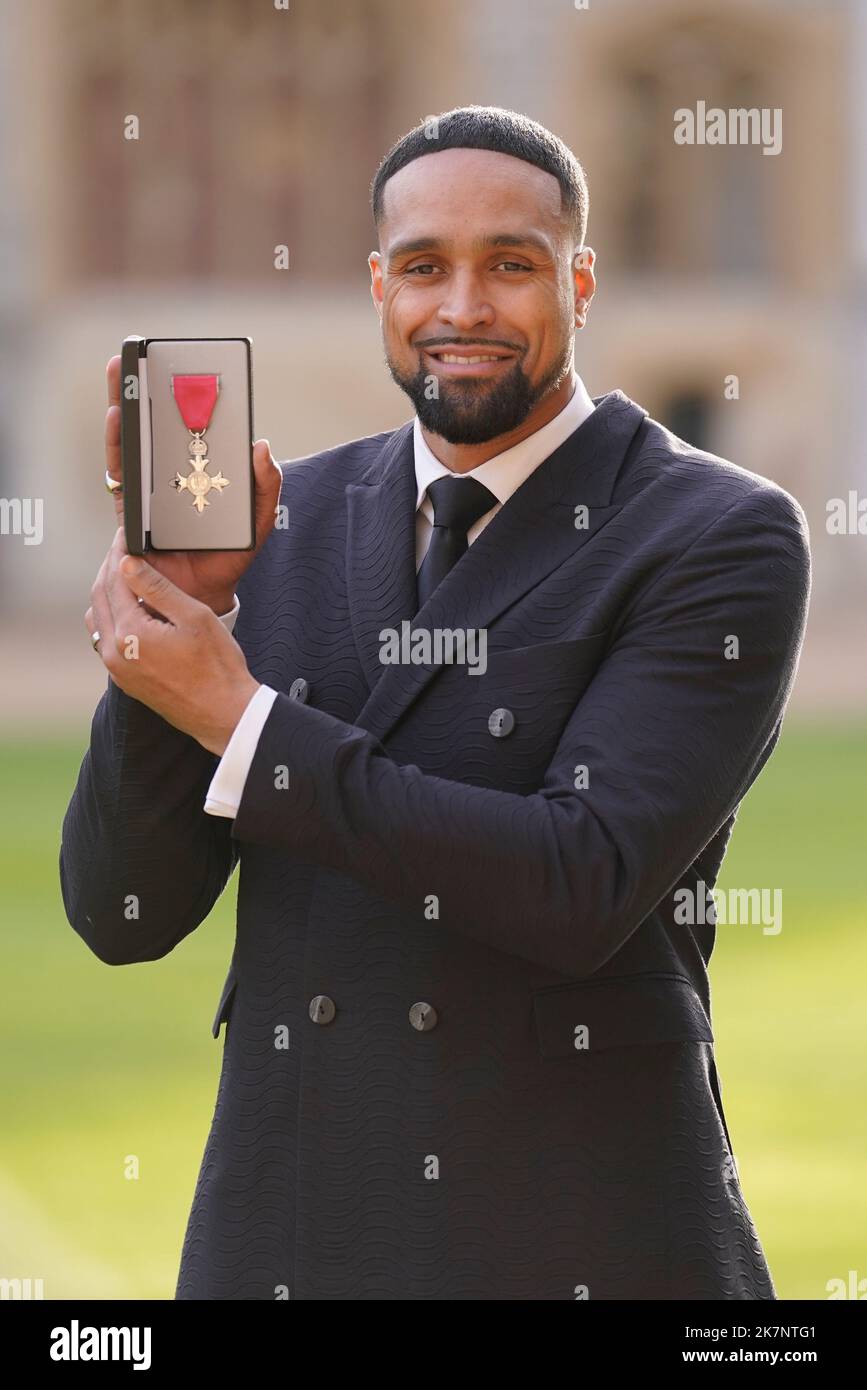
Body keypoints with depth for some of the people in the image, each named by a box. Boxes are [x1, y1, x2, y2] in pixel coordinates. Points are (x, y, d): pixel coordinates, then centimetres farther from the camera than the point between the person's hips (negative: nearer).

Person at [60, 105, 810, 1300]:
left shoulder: (723, 541, -6)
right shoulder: (291, 521, 7)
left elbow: (585, 888, -17)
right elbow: (124, 917, 2)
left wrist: (241, 720, -16)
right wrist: (180, 594, -11)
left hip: (588, 1248, -4)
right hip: (285, 1243, 4)